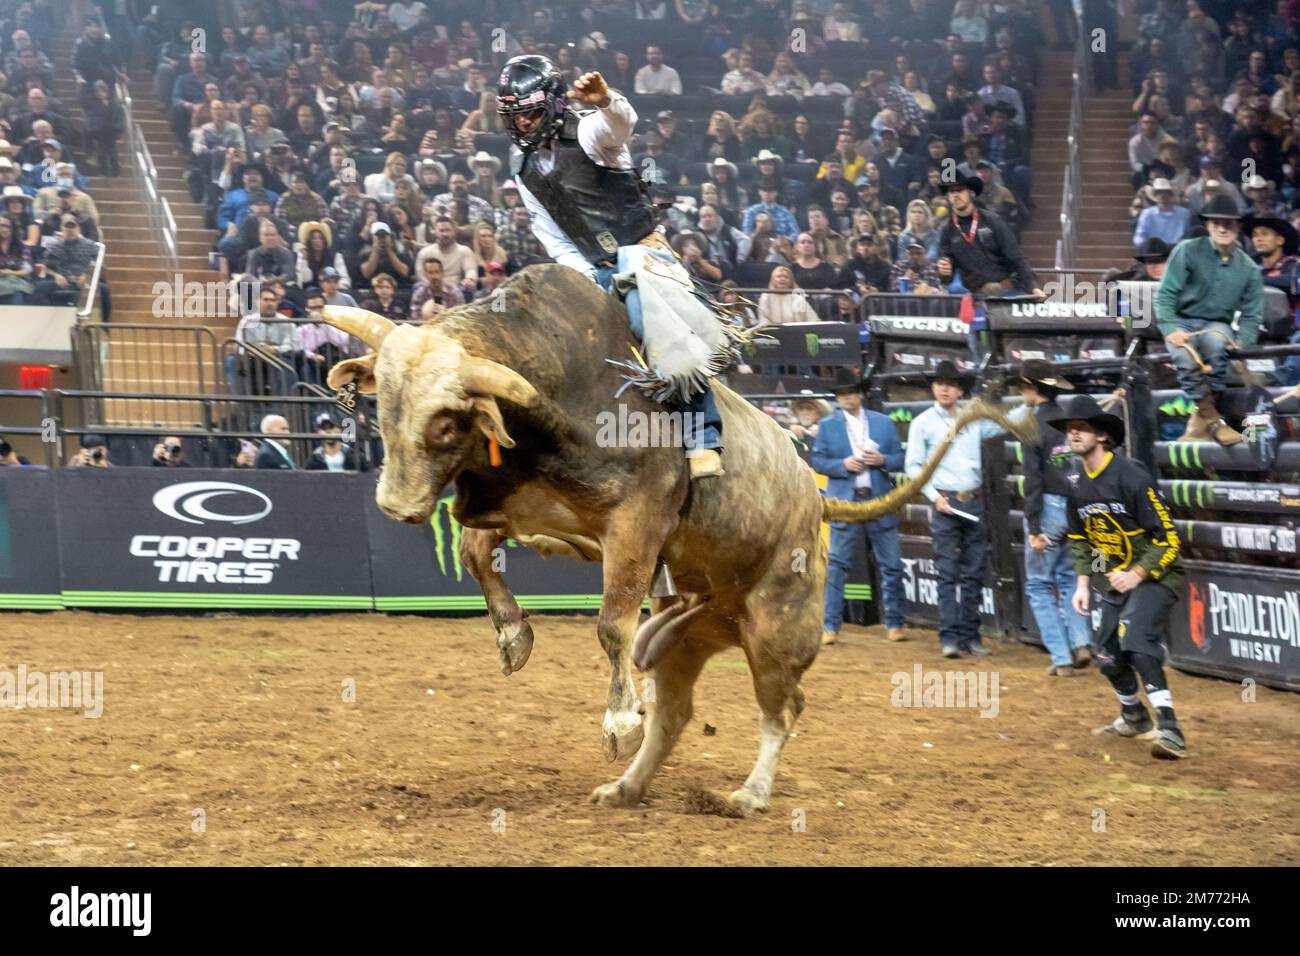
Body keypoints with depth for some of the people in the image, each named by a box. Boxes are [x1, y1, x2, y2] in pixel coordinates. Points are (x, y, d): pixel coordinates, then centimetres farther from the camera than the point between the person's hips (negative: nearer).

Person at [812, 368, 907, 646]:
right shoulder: (827, 425, 8)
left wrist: (882, 460, -10)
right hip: (845, 503, -2)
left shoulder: (883, 423, 11)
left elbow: (900, 459, 10)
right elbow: (818, 461, 2)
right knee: (837, 566, -5)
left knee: (891, 565, 3)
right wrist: (843, 465, -14)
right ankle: (830, 627, -2)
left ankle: (894, 625, 12)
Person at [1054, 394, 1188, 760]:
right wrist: (1083, 583, 6)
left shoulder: (1131, 477, -22)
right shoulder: (1075, 480, 2)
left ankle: (1169, 729, -34)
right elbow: (1079, 537, 15)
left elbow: (1167, 537, -20)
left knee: (1135, 639, -28)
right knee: (1106, 653, 11)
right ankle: (1133, 717, 37)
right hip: (1114, 578, 8)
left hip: (1154, 573, -8)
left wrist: (1138, 575, -27)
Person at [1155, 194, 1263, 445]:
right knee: (1184, 356, -37)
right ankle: (1211, 419, -22)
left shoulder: (1248, 269, 5)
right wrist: (1171, 330, -22)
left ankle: (1201, 417, -25)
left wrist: (1241, 343, -14)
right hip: (1182, 322, -1)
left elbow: (1252, 316, 6)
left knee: (1216, 341, -37)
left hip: (1217, 324, 2)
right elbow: (1165, 294, -7)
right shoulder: (1187, 251, -4)